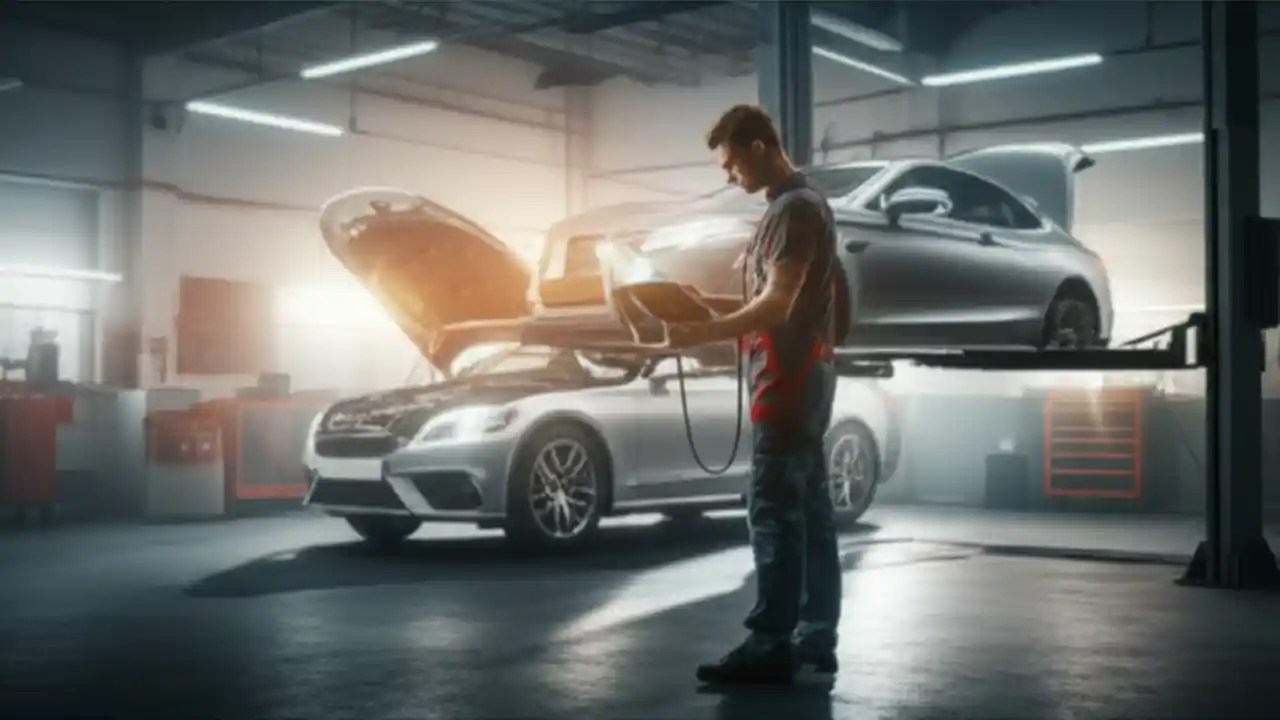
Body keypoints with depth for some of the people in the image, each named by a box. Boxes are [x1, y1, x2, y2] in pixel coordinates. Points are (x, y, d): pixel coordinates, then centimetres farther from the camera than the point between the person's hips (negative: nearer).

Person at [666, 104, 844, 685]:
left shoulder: (796, 208, -13)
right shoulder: (794, 206, 18)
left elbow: (776, 305, -21)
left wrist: (700, 334, -22)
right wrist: (711, 318, 13)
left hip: (790, 381, -10)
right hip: (800, 380, 10)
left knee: (774, 513, -10)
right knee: (808, 511, 10)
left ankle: (770, 648, -8)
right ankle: (815, 640, 14)